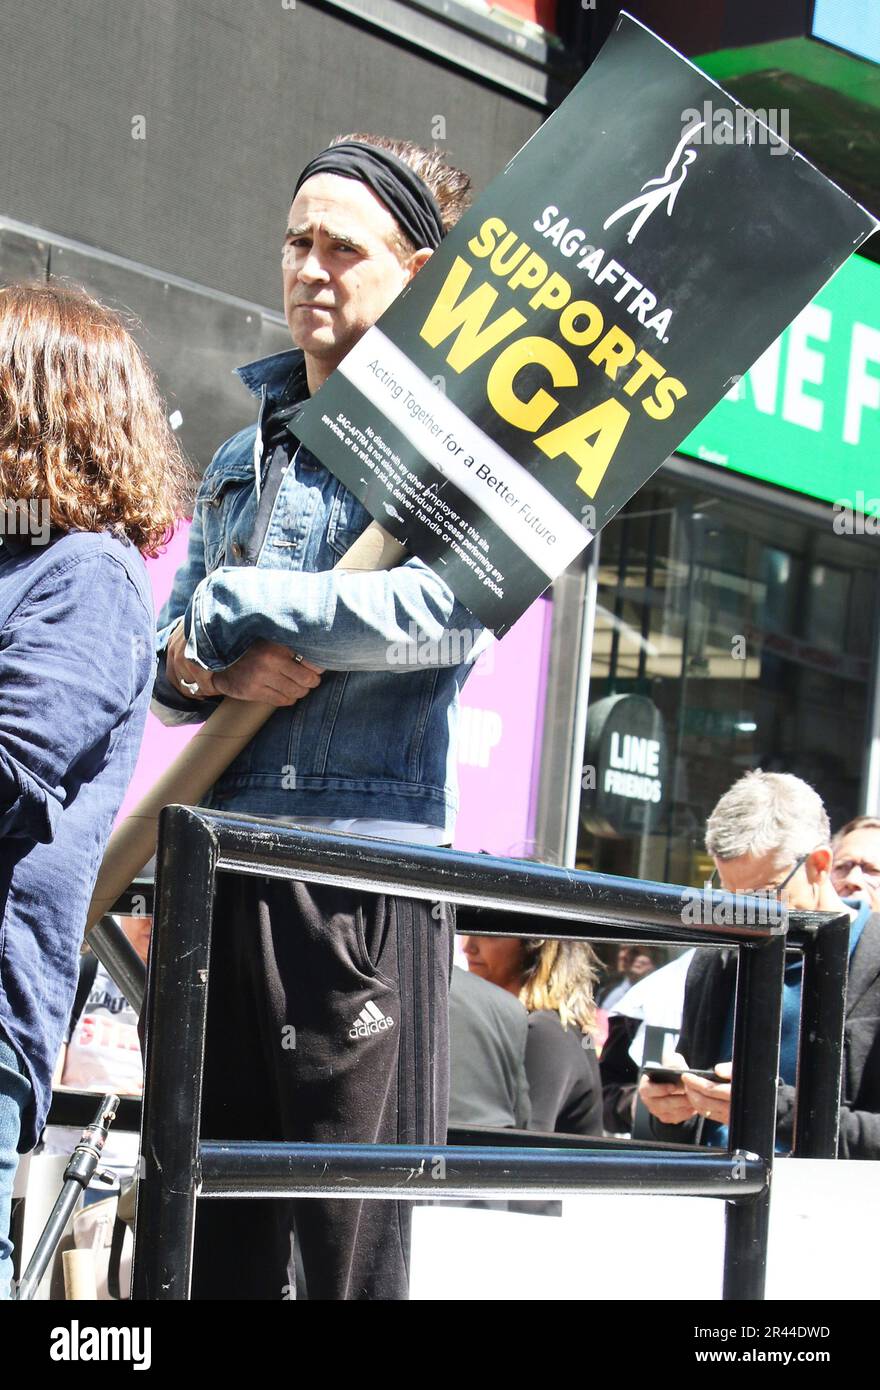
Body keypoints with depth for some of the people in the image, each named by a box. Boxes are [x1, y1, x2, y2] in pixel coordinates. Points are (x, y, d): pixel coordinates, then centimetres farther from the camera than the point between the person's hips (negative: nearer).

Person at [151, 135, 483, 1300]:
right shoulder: (243, 455, 21)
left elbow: (451, 609, -18)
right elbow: (166, 663, 21)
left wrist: (230, 608, -10)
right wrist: (211, 669, -4)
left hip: (365, 862, -6)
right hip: (215, 856, 6)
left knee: (352, 1237, -3)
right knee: (203, 1224, 7)